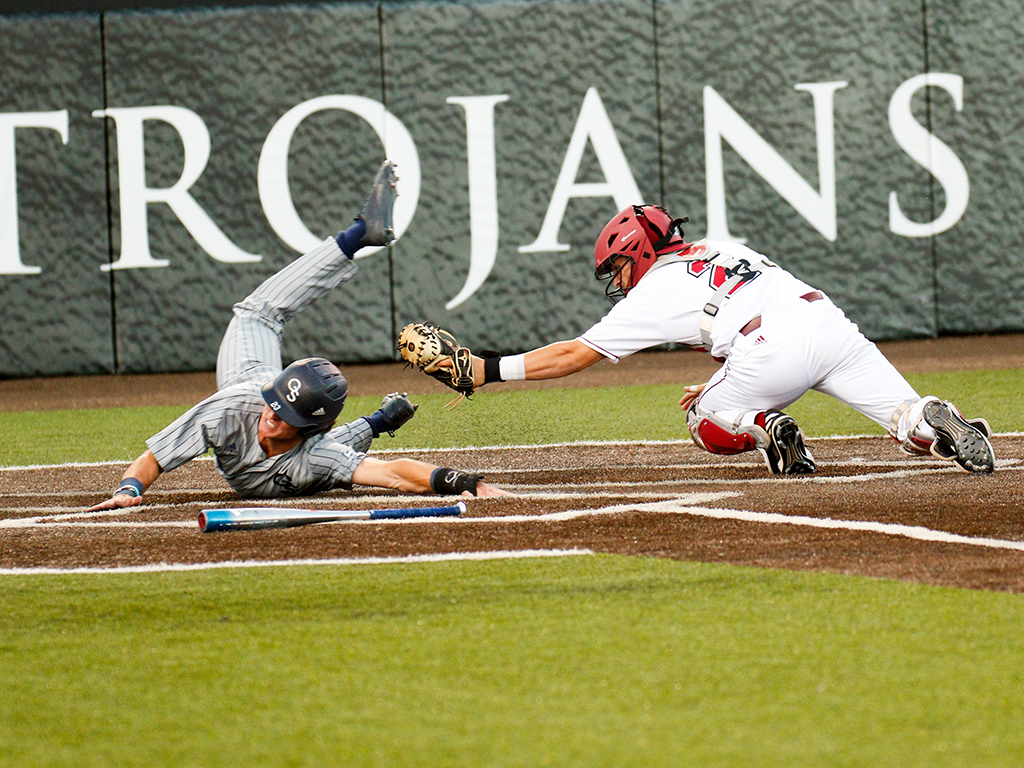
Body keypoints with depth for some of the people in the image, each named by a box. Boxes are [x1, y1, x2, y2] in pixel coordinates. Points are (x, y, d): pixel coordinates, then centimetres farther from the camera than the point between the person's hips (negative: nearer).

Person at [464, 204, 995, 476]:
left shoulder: (653, 292, 15)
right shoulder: (722, 249, 34)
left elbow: (575, 356, 17)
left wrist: (493, 370, 22)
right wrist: (725, 382, 43)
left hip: (775, 350, -5)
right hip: (828, 318, 5)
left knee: (704, 423, 19)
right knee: (912, 426, 2)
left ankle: (767, 429, -8)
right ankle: (933, 423, -30)